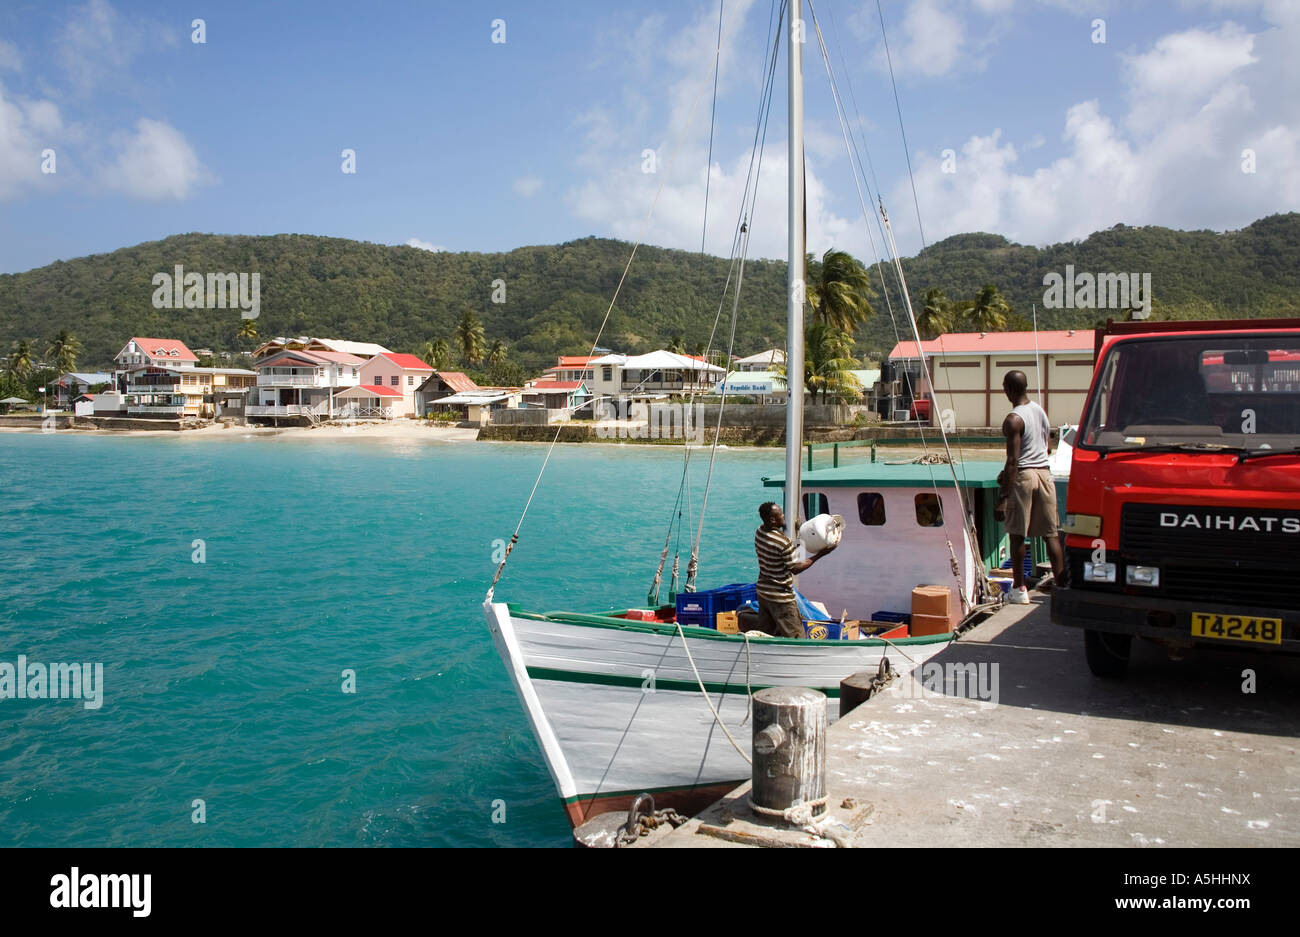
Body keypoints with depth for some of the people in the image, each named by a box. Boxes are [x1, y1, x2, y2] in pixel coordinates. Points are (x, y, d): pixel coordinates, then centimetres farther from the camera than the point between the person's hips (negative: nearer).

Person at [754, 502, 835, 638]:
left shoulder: (759, 533, 0)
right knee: (795, 637, 1)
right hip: (780, 597, -8)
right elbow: (795, 568, -15)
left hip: (763, 592, 8)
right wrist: (819, 555, -12)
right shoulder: (784, 542, -25)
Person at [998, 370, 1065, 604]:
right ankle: (1062, 585, 8)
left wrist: (1005, 492, -15)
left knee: (1017, 534, 2)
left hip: (1023, 475, -7)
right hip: (1044, 471, 7)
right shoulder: (1040, 411, 12)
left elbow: (1013, 459, -18)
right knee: (1050, 534, 9)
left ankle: (1019, 589, 6)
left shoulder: (1013, 420, -14)